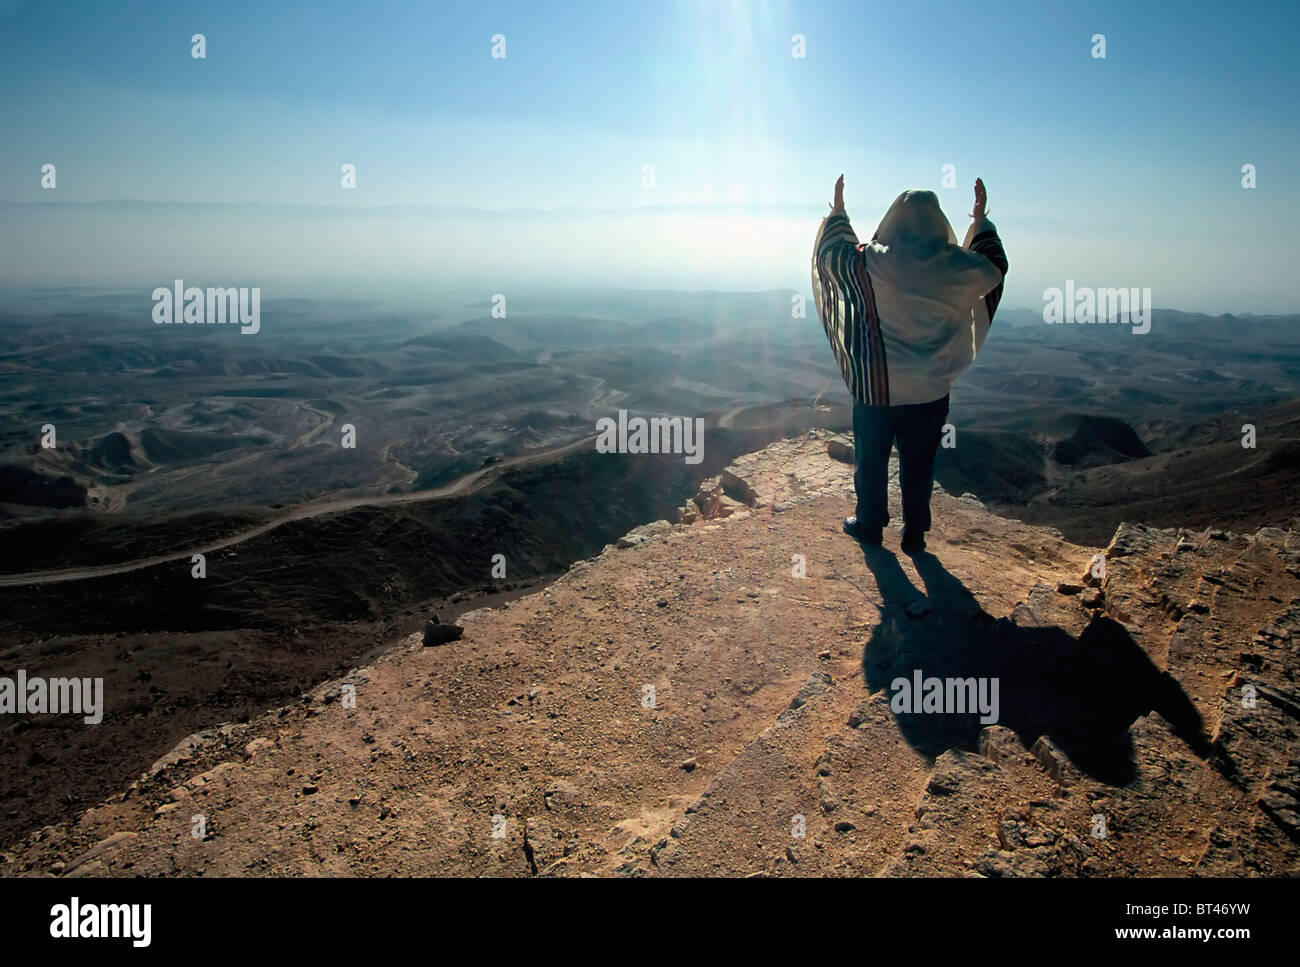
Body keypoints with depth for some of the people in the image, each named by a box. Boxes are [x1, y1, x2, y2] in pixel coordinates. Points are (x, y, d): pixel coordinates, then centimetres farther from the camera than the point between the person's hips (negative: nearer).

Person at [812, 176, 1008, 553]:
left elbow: (828, 253, 5)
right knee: (918, 465, 14)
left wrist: (837, 212, 17)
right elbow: (994, 267, 15)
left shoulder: (869, 263, -14)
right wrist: (981, 220, 24)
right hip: (930, 391, 2)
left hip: (875, 388, -1)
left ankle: (869, 524, 28)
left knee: (870, 460, 16)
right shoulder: (954, 266, -8)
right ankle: (914, 534, 22)